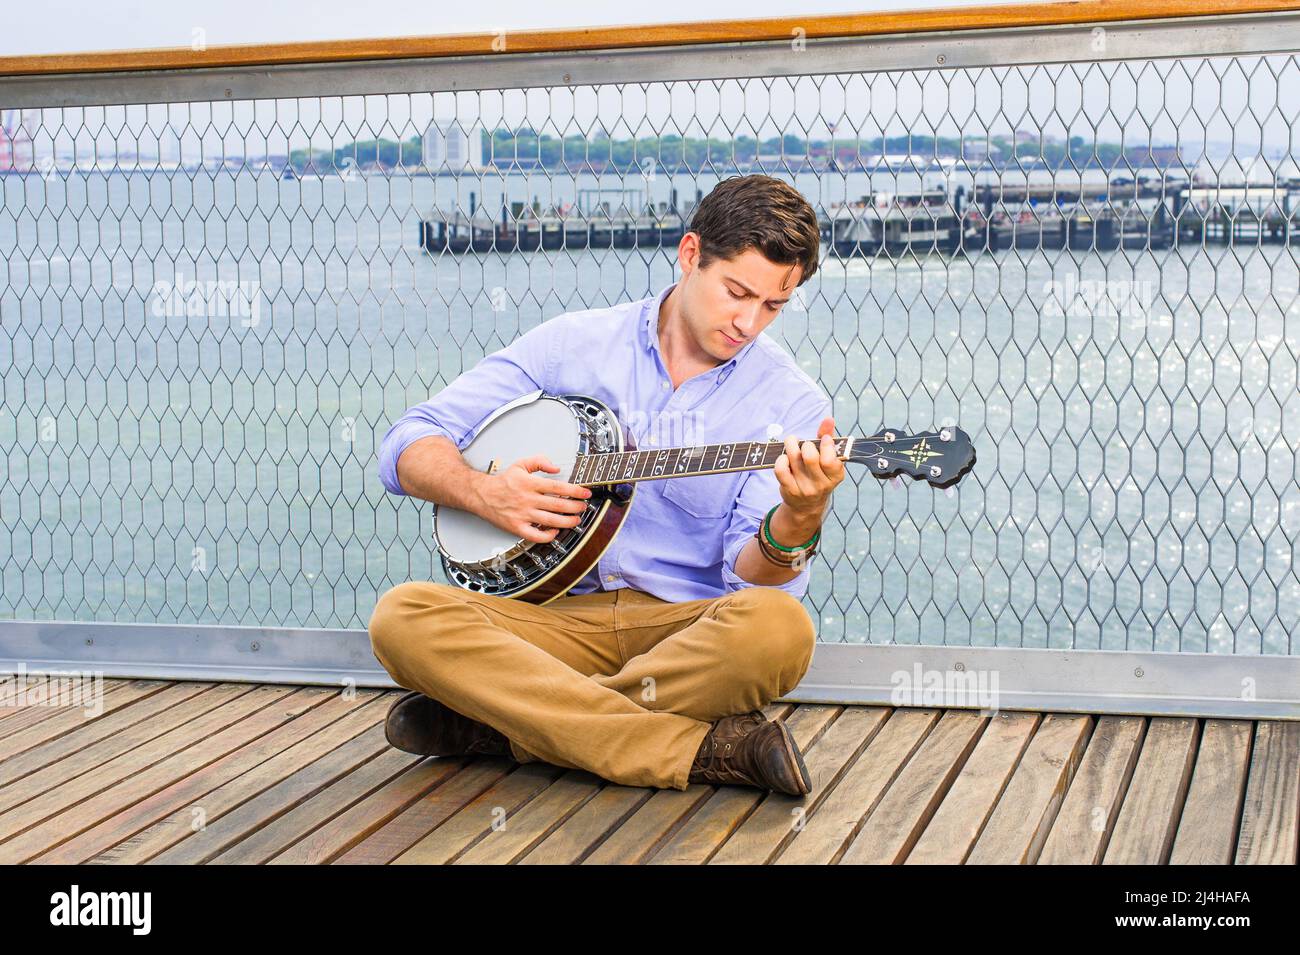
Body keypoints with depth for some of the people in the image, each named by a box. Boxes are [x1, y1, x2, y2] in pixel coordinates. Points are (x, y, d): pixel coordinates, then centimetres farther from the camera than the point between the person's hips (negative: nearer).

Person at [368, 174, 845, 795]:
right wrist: (481, 492, -15)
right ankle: (698, 750, -29)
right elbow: (407, 444, 6)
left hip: (688, 629, -1)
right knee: (403, 616, -26)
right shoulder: (573, 343, 5)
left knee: (778, 628, -35)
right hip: (561, 619, 2)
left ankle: (496, 726, -21)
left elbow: (754, 581, -10)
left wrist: (797, 521, -32)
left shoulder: (792, 404, 0)